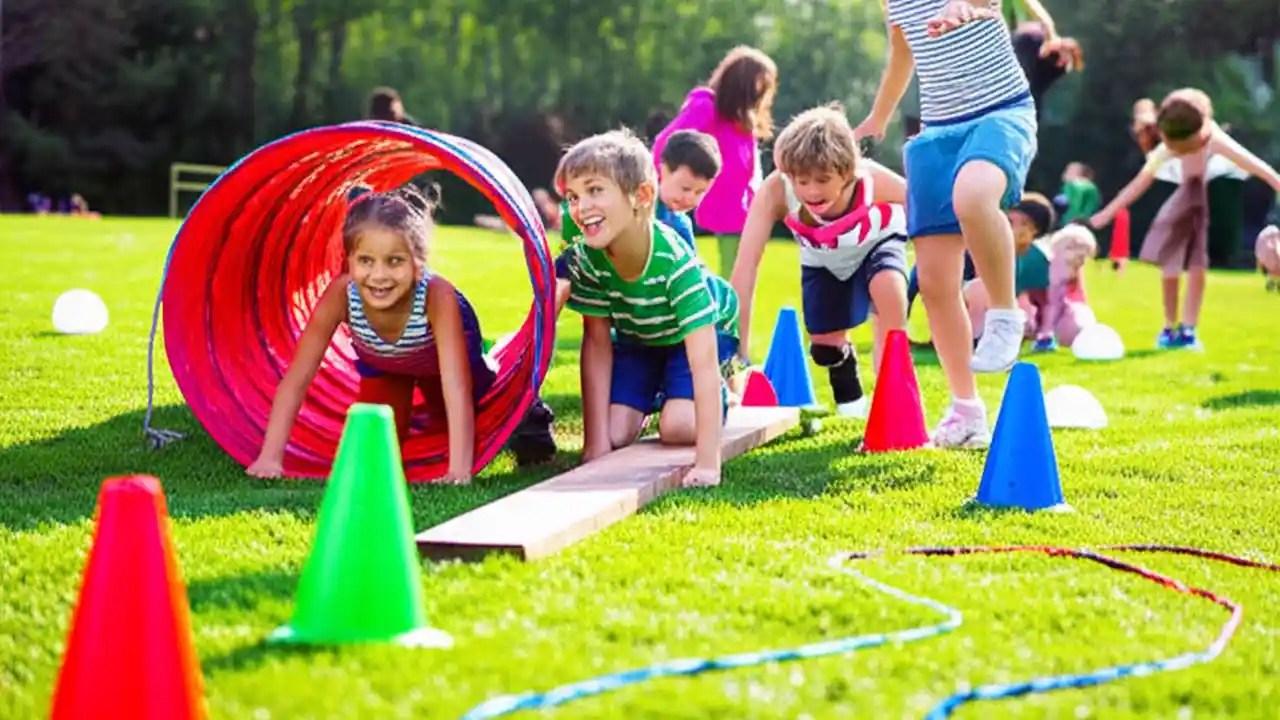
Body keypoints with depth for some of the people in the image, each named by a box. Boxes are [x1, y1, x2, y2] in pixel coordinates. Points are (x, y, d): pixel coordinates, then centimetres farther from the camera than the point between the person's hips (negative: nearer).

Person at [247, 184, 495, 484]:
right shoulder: (341, 294, -40)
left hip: (440, 358, -2)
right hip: (380, 361, 2)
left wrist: (459, 469, -63)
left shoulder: (438, 296, -47)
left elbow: (457, 388, -52)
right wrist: (270, 457, -45)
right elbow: (296, 380, -37)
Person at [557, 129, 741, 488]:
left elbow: (703, 362, -43)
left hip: (706, 329, -3)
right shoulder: (585, 258, -29)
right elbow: (597, 342, -19)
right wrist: (596, 441, -24)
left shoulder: (675, 261, -42)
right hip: (635, 336, 4)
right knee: (616, 435, -13)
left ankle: (721, 396, 11)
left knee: (678, 427, -22)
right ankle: (651, 394, 20)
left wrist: (708, 463, -49)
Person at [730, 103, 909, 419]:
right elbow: (746, 266, -43)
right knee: (825, 343, 4)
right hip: (822, 261, 2)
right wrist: (737, 349, -47)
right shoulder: (775, 191, -41)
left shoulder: (875, 181, -42)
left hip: (877, 244, -2)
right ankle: (850, 398, 39)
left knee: (888, 286, -31)